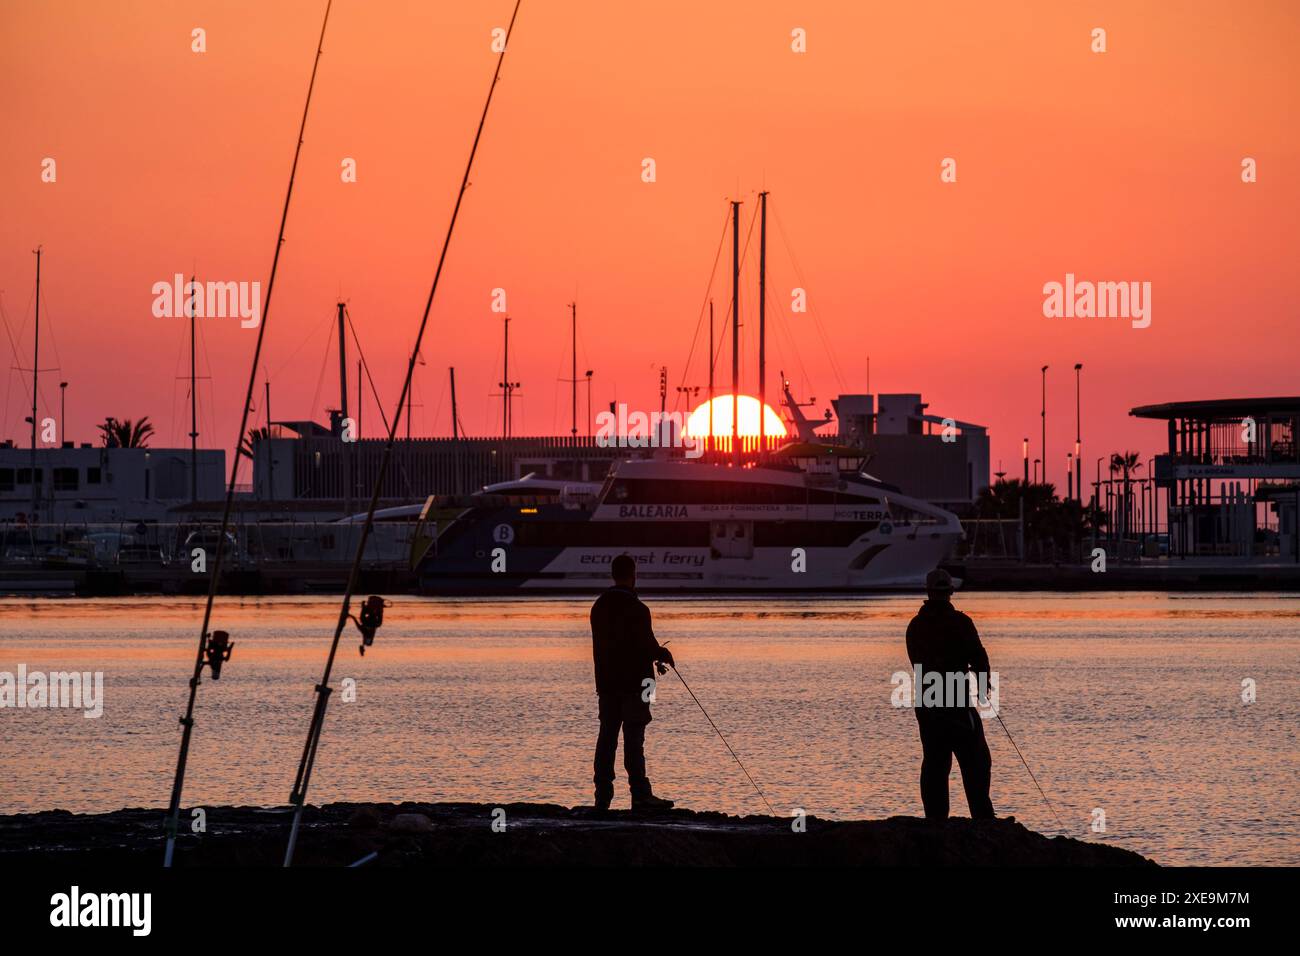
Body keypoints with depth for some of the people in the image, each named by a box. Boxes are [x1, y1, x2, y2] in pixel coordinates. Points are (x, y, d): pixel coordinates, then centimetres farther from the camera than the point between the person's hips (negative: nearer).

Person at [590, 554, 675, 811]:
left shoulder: (599, 606, 8)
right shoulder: (636, 609, -16)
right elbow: (647, 646, -16)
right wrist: (662, 655, 7)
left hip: (607, 682, 6)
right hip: (633, 682, -6)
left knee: (607, 737, 9)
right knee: (633, 739, -7)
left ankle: (603, 797, 8)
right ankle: (640, 795, -8)